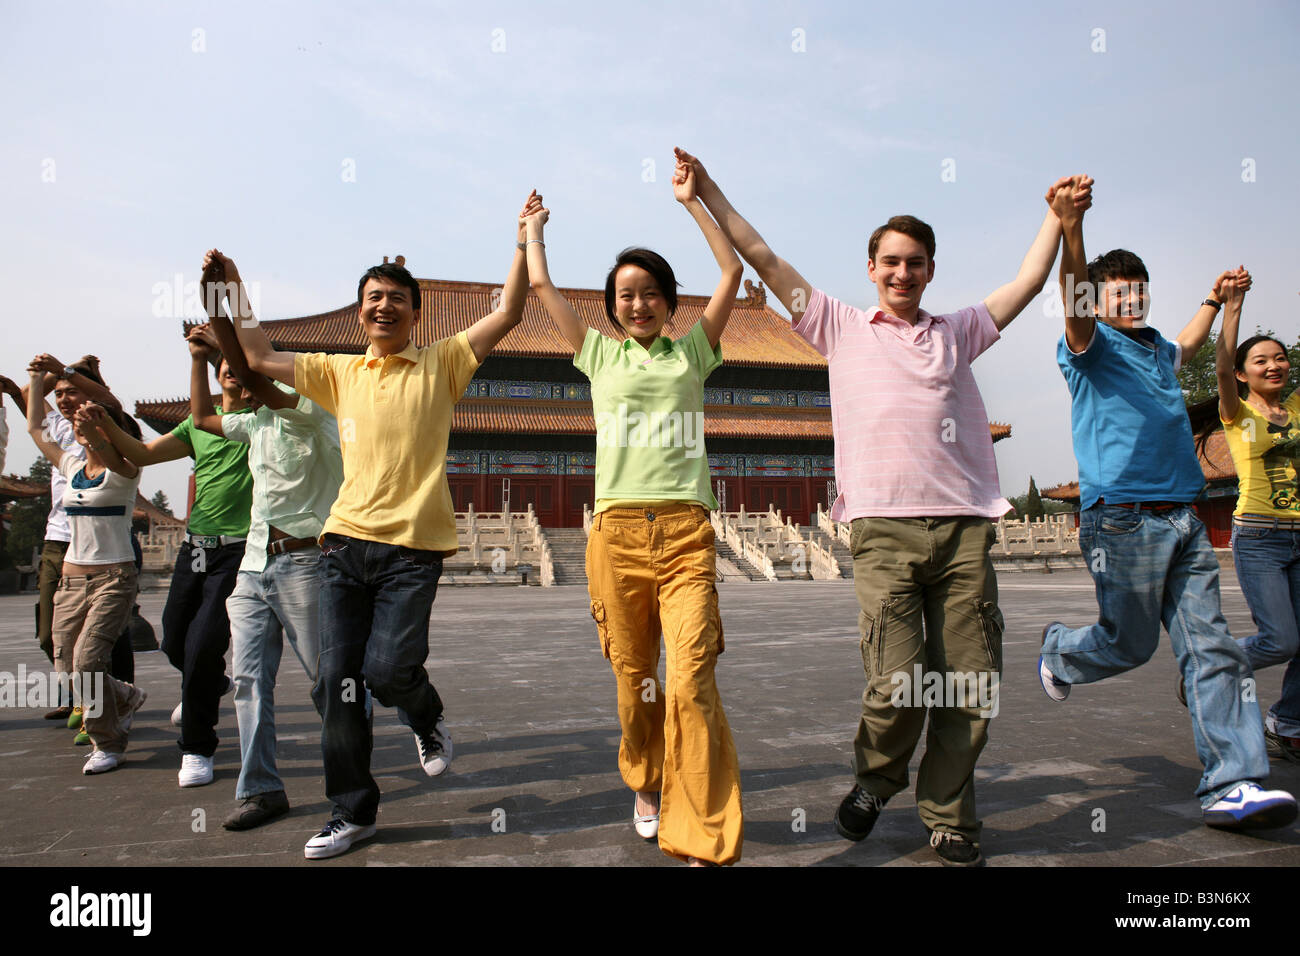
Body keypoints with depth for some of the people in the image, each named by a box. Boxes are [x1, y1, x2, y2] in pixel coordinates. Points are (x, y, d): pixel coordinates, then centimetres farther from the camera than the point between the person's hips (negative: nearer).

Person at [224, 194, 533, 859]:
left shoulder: (441, 363, 6)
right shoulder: (340, 373, 15)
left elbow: (507, 316, 1)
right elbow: (260, 359, 20)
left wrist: (525, 247, -5)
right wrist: (234, 290, 19)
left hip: (413, 546, -3)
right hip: (345, 541, 4)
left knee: (387, 668, -13)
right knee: (336, 680, 2)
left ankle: (426, 717, 24)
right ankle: (352, 811, 17)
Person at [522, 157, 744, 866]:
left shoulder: (690, 351, 15)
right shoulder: (600, 354, 16)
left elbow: (731, 272, 11)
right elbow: (541, 284, 21)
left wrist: (691, 201, 14)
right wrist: (534, 226, 35)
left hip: (684, 532, -1)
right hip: (616, 532, 2)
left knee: (691, 684, -13)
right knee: (634, 680, 9)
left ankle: (707, 843, -9)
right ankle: (647, 785, 36)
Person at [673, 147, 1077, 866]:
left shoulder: (957, 332, 21)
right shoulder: (842, 328, 15)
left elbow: (1030, 281, 25)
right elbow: (763, 260, 15)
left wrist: (1059, 213, 21)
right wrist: (706, 189, 17)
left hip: (964, 528, 3)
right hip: (883, 529, -2)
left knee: (971, 691, 0)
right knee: (897, 686, -12)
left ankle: (949, 821, 20)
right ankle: (874, 782, 19)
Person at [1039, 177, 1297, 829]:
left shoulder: (1156, 349, 22)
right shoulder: (1092, 345, 0)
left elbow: (1186, 348, 49)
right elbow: (1075, 313, -25)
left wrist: (1215, 299, 53)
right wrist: (1070, 232, -42)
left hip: (1183, 520, 7)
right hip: (1122, 519, -6)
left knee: (1211, 648, -1)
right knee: (1129, 643, 2)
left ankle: (1232, 785, 0)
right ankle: (1057, 650, 33)